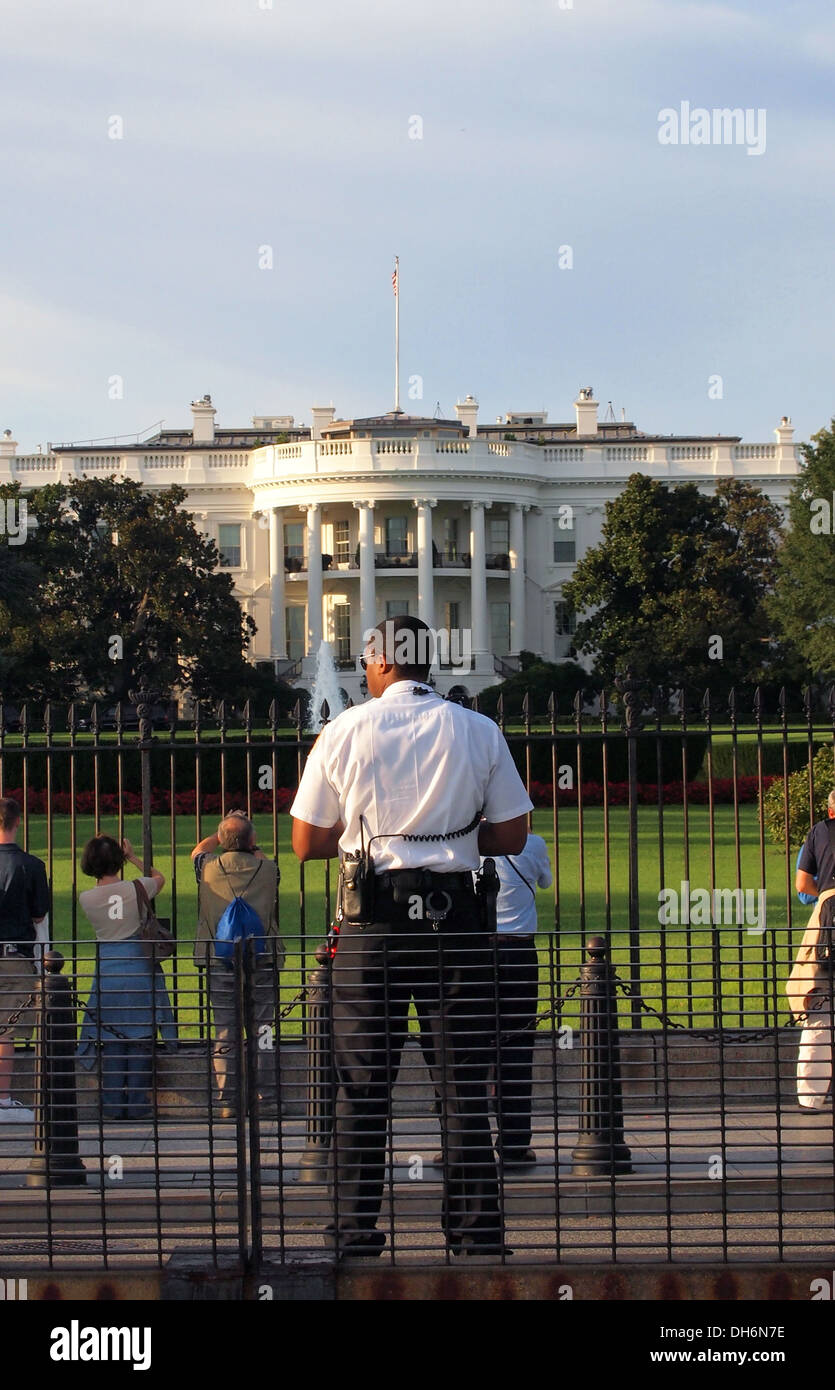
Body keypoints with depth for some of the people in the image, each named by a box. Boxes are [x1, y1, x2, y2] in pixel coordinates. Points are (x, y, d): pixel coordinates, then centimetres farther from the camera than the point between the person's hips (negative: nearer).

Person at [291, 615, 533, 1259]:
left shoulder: (344, 732, 2)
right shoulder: (478, 731, 4)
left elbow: (307, 842, 5)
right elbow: (511, 837, 5)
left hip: (372, 918, 0)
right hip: (455, 916, 1)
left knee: (362, 1085, 6)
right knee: (464, 1084, 5)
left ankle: (355, 1235, 6)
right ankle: (477, 1232, 4)